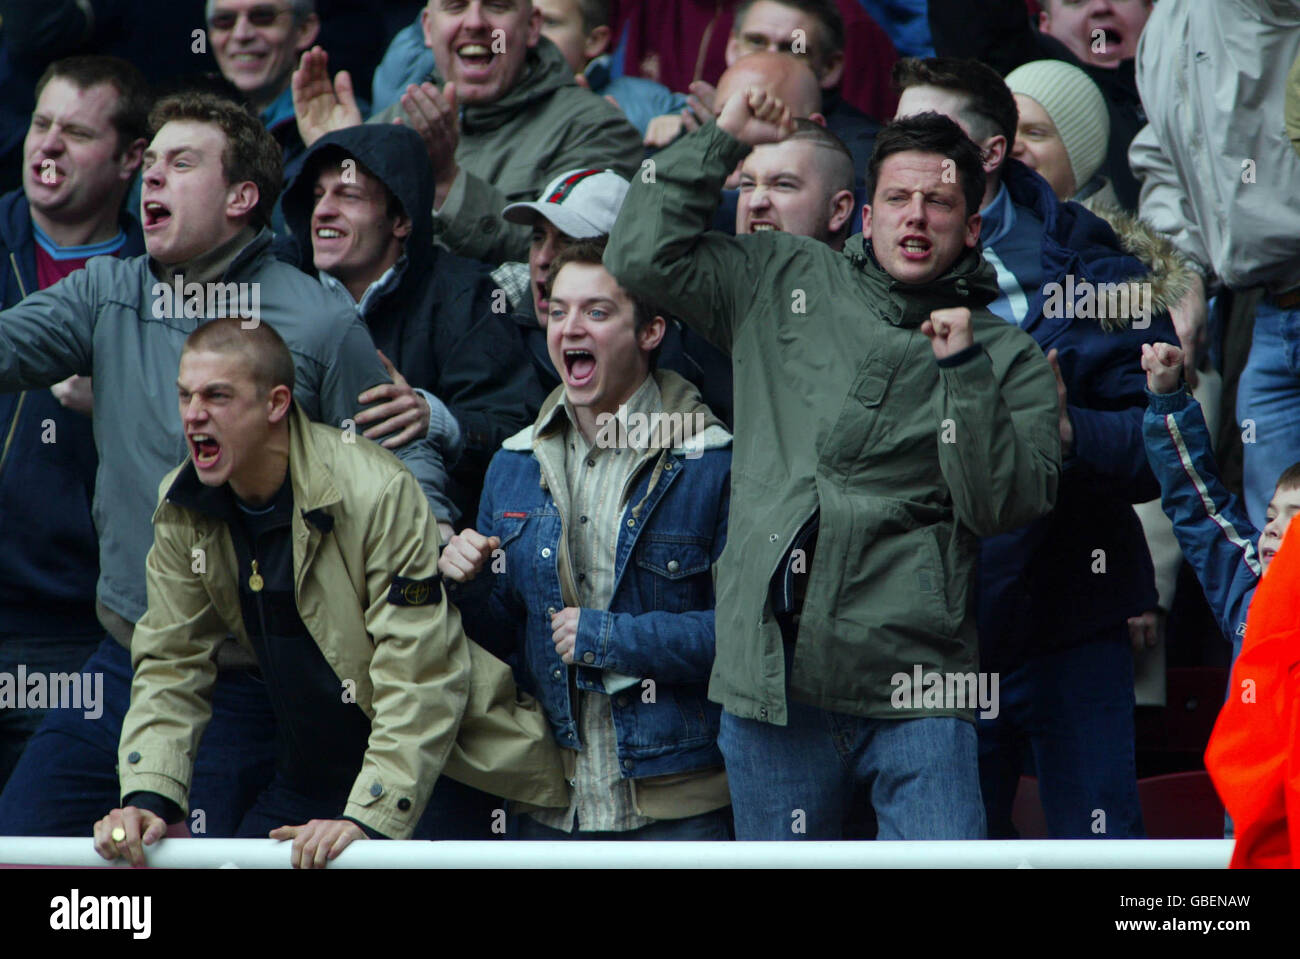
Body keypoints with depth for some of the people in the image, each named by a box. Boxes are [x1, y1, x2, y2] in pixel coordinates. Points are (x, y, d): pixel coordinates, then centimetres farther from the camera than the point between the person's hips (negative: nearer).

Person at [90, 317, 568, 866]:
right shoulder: (182, 510, -2)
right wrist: (146, 797, -14)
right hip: (309, 776, 6)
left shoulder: (378, 493, -22)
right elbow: (171, 667, 2)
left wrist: (368, 820, -31)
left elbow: (420, 684, -23)